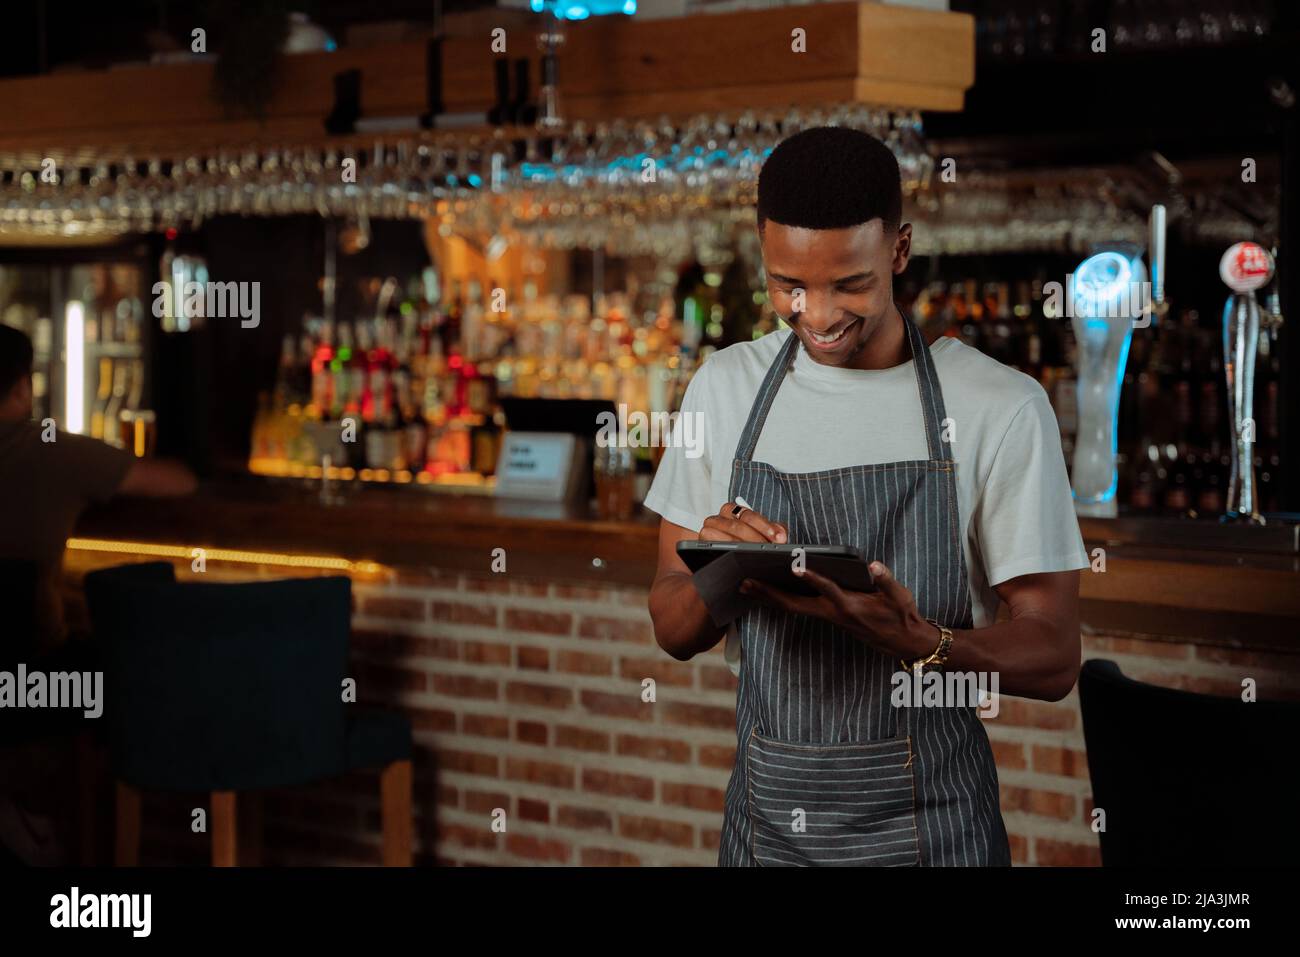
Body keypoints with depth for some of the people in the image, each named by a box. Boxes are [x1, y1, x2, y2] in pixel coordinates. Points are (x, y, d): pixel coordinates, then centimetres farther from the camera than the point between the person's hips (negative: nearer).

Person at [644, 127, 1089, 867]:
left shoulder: (1002, 408, -10)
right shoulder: (725, 388, 2)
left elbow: (1053, 658, -8)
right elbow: (676, 632, 5)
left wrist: (917, 643, -26)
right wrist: (718, 575, -17)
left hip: (927, 827, -3)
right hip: (765, 817, 3)